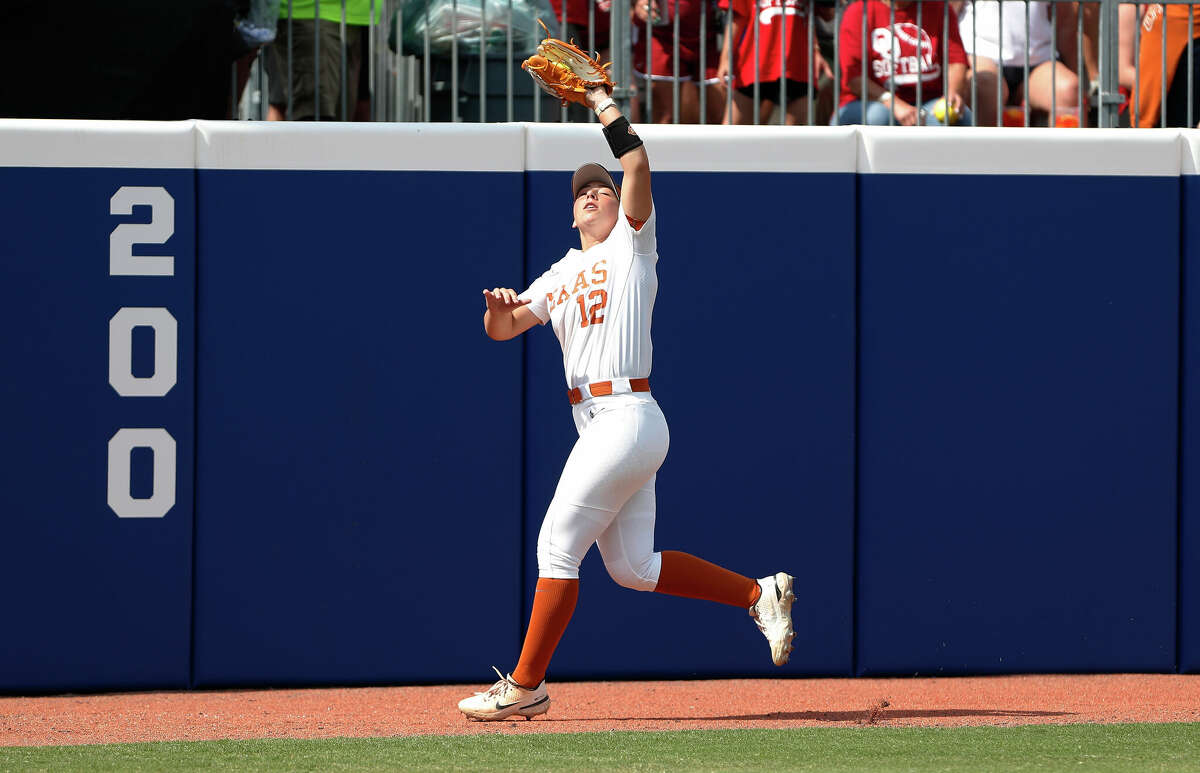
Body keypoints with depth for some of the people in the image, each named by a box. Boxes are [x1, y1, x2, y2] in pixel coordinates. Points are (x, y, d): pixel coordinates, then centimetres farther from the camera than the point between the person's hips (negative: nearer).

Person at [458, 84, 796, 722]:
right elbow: (501, 329, 16)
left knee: (557, 546, -6)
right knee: (634, 568, 9)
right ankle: (758, 595, 16)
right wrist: (499, 306, -7)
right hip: (597, 424, 9)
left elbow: (637, 165, -14)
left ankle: (524, 687, 0)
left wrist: (600, 100, -8)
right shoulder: (562, 274, 21)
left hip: (626, 417, -9)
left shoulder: (631, 244, 1)